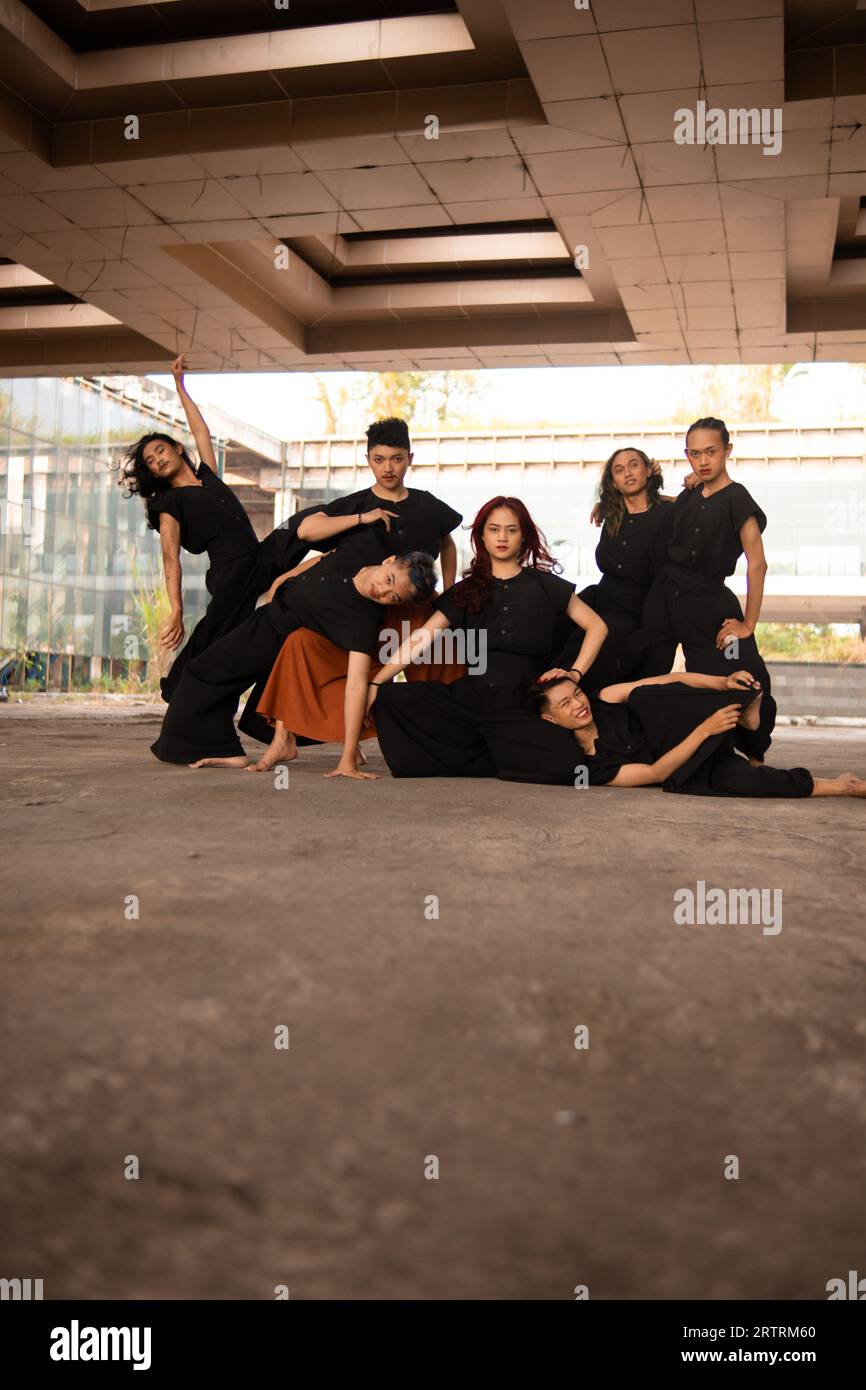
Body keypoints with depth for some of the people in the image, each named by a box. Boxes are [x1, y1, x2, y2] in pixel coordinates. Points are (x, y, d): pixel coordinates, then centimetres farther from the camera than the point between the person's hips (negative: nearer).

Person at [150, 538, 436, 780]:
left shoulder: (365, 621, -40)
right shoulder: (361, 552, -27)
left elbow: (356, 685, -45)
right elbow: (320, 560, -4)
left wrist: (348, 759, -49)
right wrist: (283, 580, 12)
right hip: (270, 610, 6)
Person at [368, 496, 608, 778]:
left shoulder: (544, 585, 10)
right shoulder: (466, 590, 14)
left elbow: (597, 626, 10)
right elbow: (421, 638, 6)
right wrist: (376, 682, -3)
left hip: (524, 701, -1)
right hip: (471, 698, 1)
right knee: (392, 699, -16)